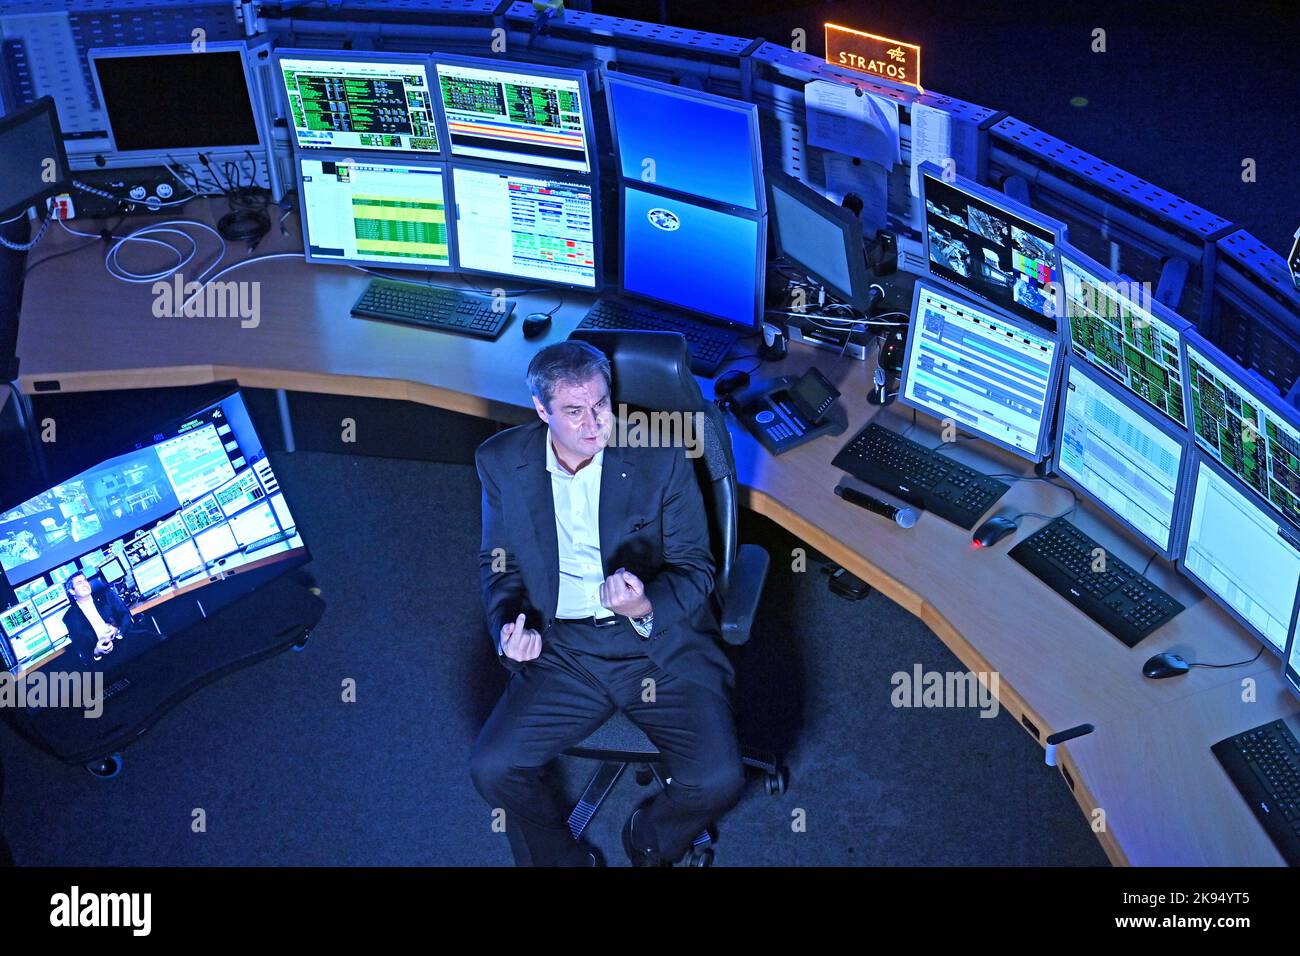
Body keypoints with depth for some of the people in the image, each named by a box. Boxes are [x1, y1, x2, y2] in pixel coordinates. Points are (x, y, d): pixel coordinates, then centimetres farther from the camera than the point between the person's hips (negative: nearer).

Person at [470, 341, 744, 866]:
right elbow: (498, 563, 12)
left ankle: (649, 838, 18)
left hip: (660, 642, -2)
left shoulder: (662, 457, -8)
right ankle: (564, 859, 15)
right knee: (492, 767, -16)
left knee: (718, 780, -19)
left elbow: (696, 568, -4)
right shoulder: (502, 462, 0)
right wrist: (509, 625, -8)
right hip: (562, 650, 2)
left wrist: (646, 608, -26)